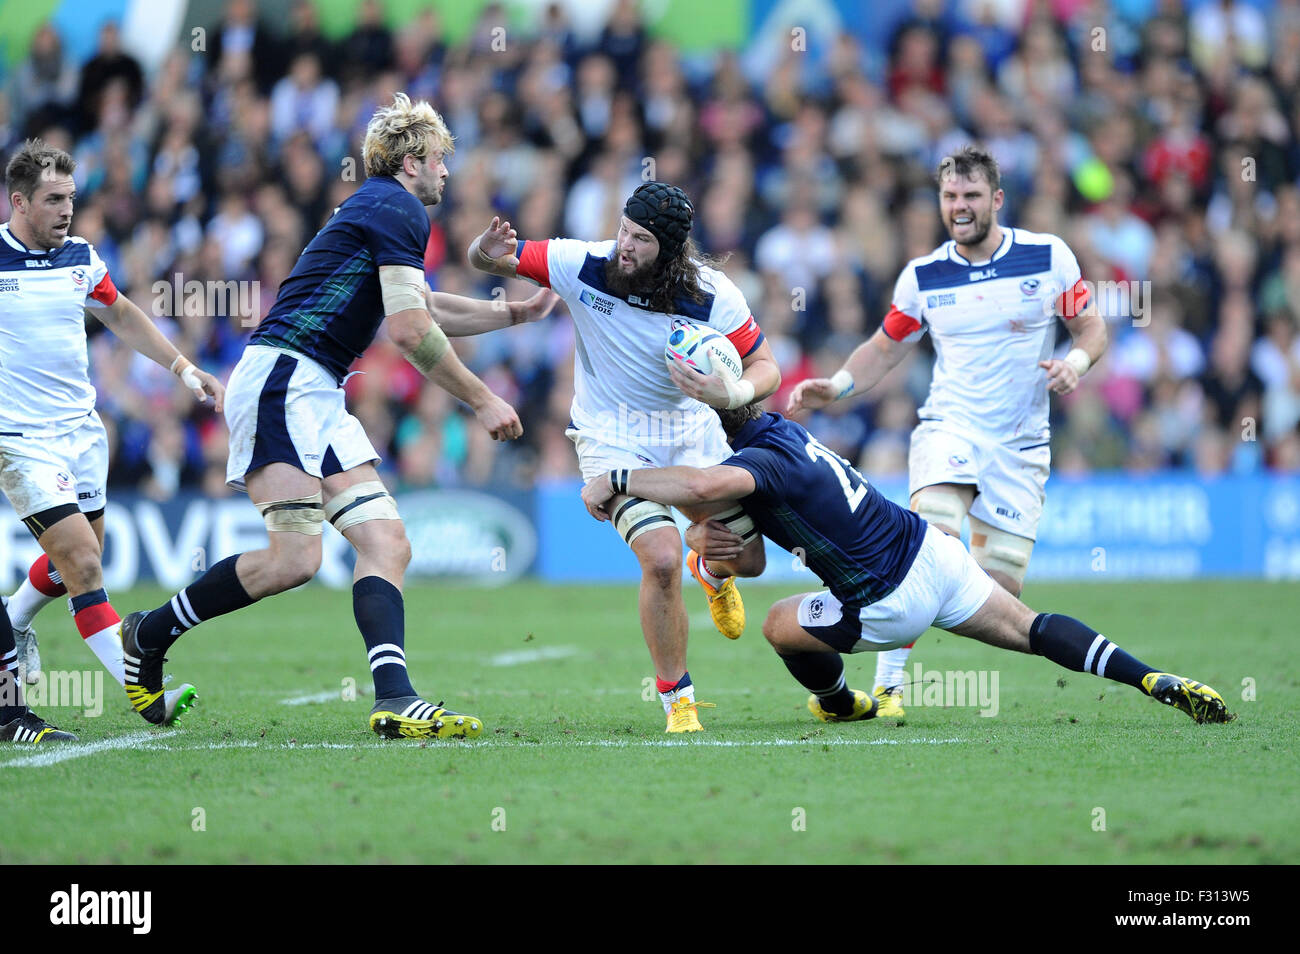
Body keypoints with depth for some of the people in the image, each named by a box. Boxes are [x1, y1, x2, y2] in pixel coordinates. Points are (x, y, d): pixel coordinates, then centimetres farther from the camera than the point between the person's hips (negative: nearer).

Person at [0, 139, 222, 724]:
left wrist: (185, 370, 16)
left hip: (82, 429, 6)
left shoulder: (80, 257, 4)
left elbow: (122, 316, 21)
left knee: (74, 560, 15)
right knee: (83, 564, -15)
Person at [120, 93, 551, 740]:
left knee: (386, 544, -3)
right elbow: (409, 329, -14)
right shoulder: (398, 209, -6)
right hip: (281, 378, -11)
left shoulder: (376, 206, 25)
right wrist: (482, 402, -7)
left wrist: (513, 312, 46)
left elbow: (421, 308, 43)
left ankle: (394, 702, -16)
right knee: (295, 557, -19)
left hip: (318, 397, 11)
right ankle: (149, 633, -1)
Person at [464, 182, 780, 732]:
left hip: (691, 429, 3)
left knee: (747, 556, 3)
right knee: (661, 559, -21)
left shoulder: (712, 295, -19)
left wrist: (732, 394, -31)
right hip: (611, 435, -2)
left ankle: (712, 572, 45)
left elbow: (765, 367, -9)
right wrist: (489, 251, -36)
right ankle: (676, 697, -1)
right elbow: (487, 259, -11)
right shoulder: (582, 265, -20)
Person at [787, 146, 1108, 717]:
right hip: (949, 428, -1)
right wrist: (836, 387, -2)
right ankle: (886, 684, -23)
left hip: (1020, 445, 1)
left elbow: (1092, 327, 7)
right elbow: (885, 348, 15)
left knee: (1001, 581, -6)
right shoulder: (923, 276, 3)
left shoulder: (1048, 257, 0)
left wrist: (1075, 362, -14)